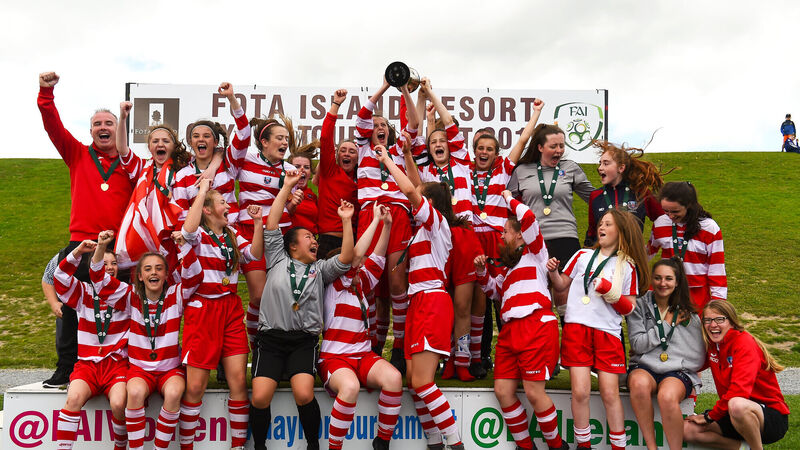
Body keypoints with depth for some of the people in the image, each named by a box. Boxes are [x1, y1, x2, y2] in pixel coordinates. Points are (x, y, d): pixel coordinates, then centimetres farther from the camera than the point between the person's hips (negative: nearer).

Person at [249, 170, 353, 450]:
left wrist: (346, 220, -2)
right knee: (260, 397, -18)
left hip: (304, 341, 1)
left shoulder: (320, 269, 16)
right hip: (270, 338, 0)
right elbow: (271, 225, 7)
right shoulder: (278, 260, 13)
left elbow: (346, 259, 1)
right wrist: (286, 186, 7)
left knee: (304, 394, -23)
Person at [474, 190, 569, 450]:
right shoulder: (508, 265, 30)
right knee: (502, 391, -1)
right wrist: (482, 272, 21)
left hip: (536, 327, -8)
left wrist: (509, 198, 10)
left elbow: (529, 218, -6)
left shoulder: (534, 252, 8)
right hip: (510, 331, 8)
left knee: (533, 392, -12)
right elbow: (493, 292, 39)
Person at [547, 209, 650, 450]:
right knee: (580, 391, -6)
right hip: (576, 329, 1)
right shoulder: (583, 256, 11)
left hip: (608, 333, -1)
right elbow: (562, 284, 18)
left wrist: (609, 292, -11)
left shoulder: (628, 267, 6)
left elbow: (629, 308, 5)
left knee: (610, 393, -3)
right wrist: (553, 272, -1)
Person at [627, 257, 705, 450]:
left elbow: (697, 359, 8)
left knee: (667, 396, -36)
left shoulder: (687, 313, 11)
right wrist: (666, 325, -4)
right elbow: (637, 344, -2)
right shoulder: (640, 305, 9)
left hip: (678, 371, 0)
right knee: (639, 383, -37)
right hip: (644, 367, 0)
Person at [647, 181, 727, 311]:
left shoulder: (710, 228, -6)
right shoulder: (660, 223, 2)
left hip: (698, 295, -2)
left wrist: (717, 305, -4)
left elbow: (717, 270, -2)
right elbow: (650, 250, 21)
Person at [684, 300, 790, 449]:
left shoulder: (745, 343, -18)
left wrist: (709, 416, -19)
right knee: (687, 429, -10)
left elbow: (739, 390, -28)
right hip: (734, 415, 7)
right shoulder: (712, 345, 4)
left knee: (737, 404, -40)